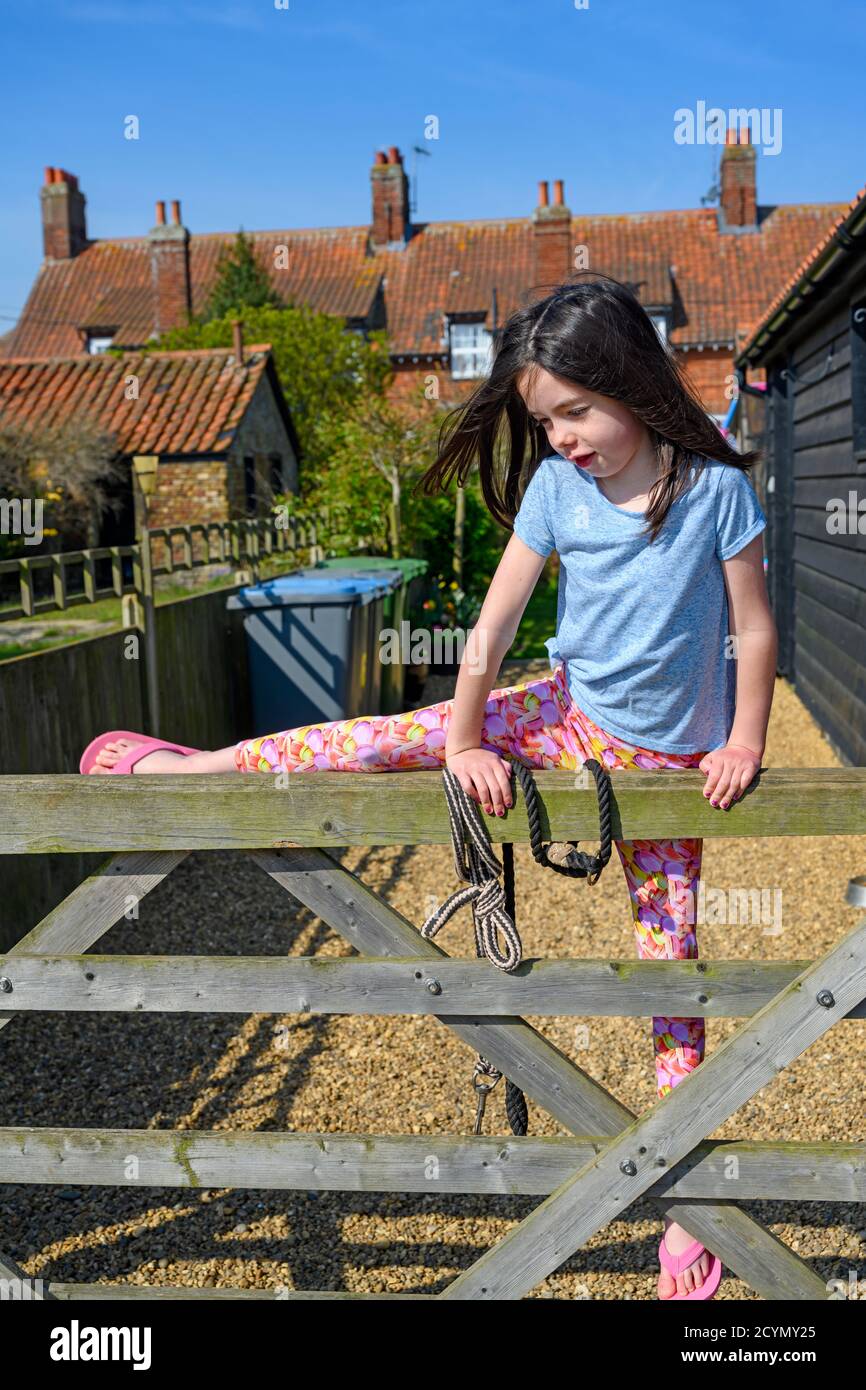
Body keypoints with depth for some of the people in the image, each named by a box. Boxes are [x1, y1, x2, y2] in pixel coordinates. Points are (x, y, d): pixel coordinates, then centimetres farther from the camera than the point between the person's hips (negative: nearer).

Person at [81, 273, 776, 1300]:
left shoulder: (716, 487, -15)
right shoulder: (555, 488, -9)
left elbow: (754, 628, -8)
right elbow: (495, 619, -8)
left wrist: (743, 744, -11)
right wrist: (464, 737, -8)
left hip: (670, 761, -2)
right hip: (567, 714, 2)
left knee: (668, 962, 4)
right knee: (386, 740, -9)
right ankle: (186, 766, 8)